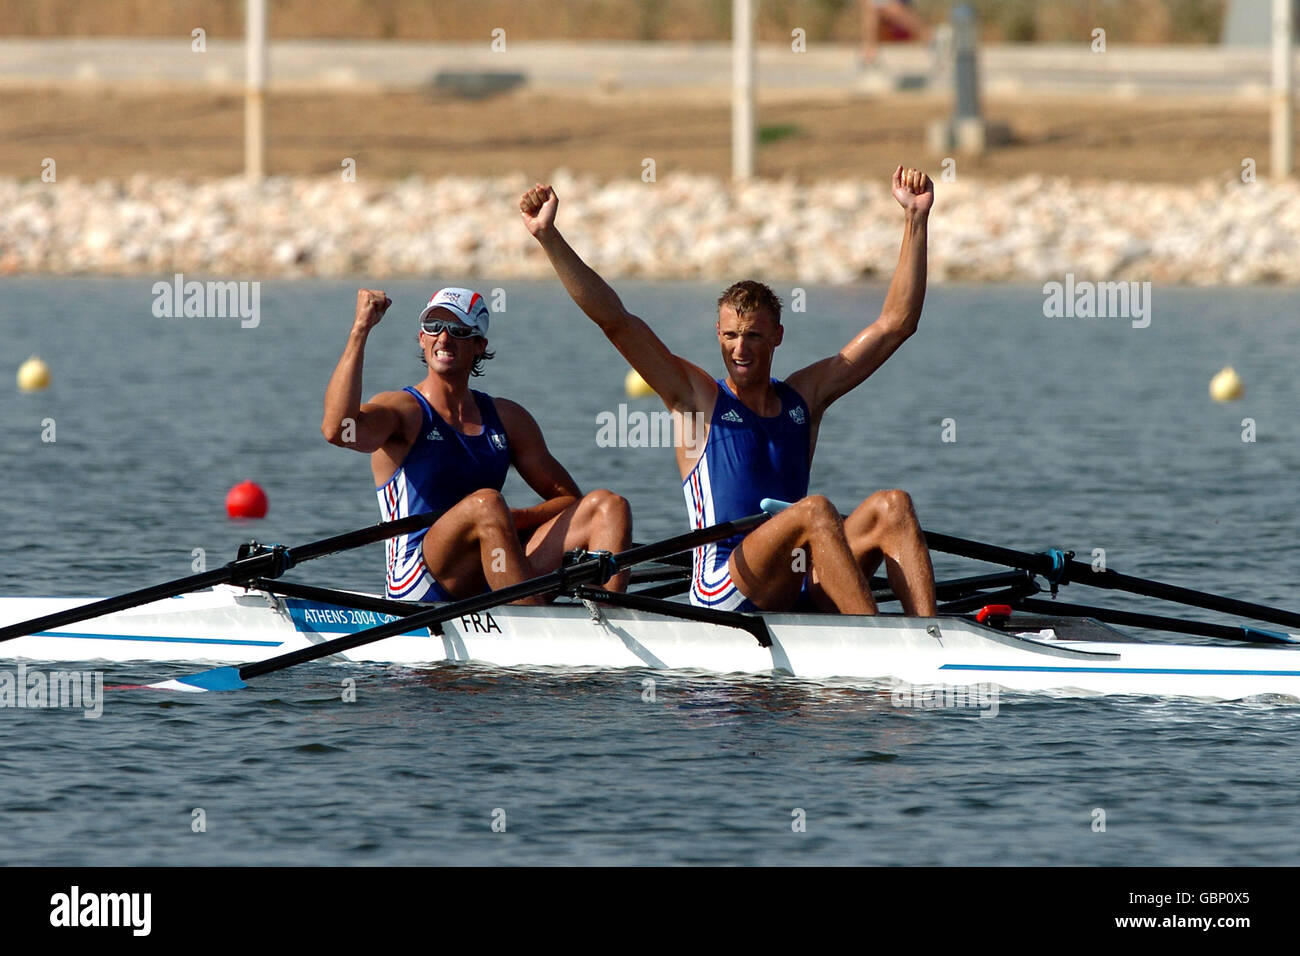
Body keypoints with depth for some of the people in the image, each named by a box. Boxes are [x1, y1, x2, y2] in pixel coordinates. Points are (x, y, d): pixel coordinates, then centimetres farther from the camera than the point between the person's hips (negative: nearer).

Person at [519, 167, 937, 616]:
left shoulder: (804, 396, 17)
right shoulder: (697, 397, 7)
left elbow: (896, 323, 18)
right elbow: (613, 319, -1)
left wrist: (915, 218, 13)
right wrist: (547, 235, -8)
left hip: (800, 588, 5)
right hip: (724, 593, -5)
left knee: (892, 506, -19)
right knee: (814, 510, -30)